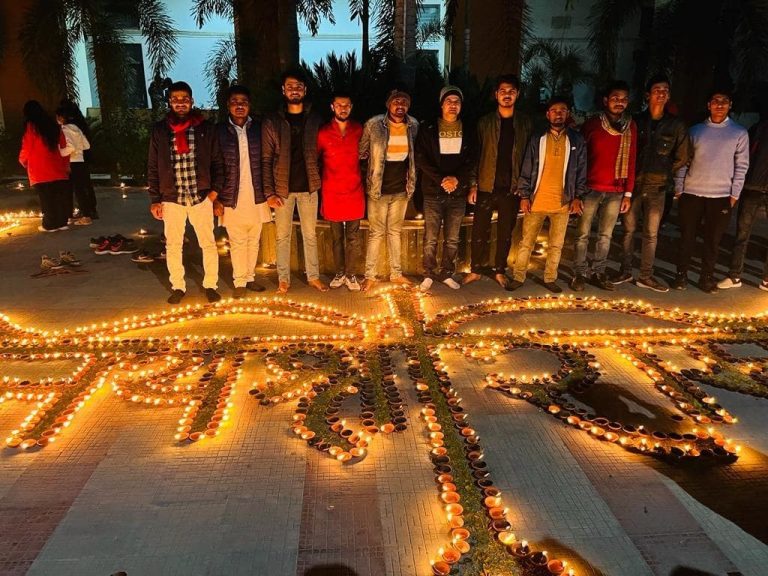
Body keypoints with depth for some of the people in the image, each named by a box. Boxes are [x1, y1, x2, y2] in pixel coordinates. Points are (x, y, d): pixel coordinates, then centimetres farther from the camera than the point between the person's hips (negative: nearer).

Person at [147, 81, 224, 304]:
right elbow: (153, 167, 6)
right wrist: (155, 199, 1)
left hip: (201, 196, -1)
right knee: (173, 245, 7)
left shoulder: (205, 128, 3)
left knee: (208, 243, 4)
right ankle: (177, 286, 20)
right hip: (172, 198, 1)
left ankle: (210, 285, 16)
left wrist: (215, 189, -5)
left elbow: (217, 161, 7)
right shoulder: (159, 130, 5)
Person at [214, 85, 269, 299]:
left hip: (256, 197, 2)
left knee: (253, 240, 10)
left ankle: (250, 277, 22)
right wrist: (216, 199, -4)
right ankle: (239, 281, 12)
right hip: (232, 198, -2)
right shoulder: (219, 131, 0)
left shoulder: (259, 129, 5)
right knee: (237, 241, 3)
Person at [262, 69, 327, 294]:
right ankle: (283, 279, 17)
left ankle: (313, 276, 21)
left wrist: (319, 182, 0)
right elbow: (266, 160, -3)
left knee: (310, 234, 9)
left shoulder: (315, 120, 5)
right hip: (282, 188, -1)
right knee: (283, 236, 6)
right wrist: (269, 192, -10)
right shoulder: (272, 121, -1)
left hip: (309, 187, 1)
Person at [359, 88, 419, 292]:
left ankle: (396, 273, 24)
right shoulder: (373, 125, -10)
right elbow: (361, 153, -1)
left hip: (401, 190, 4)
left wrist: (411, 181, 11)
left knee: (395, 231, 15)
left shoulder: (413, 125, 1)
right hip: (378, 189, -4)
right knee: (376, 233, 3)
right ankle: (370, 276, 13)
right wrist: (371, 173, 1)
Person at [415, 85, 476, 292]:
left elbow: (471, 162, 5)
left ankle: (447, 273, 20)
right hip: (433, 192, -2)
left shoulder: (468, 133, 8)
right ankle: (428, 274, 13)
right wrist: (441, 179, -15)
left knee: (452, 240, 7)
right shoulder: (427, 130, 1)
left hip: (458, 193, 2)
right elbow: (421, 159, -5)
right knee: (430, 239, 0)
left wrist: (457, 178, -13)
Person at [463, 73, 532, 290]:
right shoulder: (485, 122, 4)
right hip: (486, 186, 0)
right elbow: (476, 155, 3)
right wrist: (473, 186, -3)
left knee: (506, 232, 9)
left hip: (513, 188, 1)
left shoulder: (525, 123, 5)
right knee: (480, 231, 2)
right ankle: (476, 270, 16)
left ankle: (500, 271, 22)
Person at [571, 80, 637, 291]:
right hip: (591, 189, -2)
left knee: (605, 235, 9)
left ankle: (598, 273, 19)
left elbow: (631, 162, 7)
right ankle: (579, 274, 11)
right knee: (583, 234, 1)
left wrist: (628, 193, 3)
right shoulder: (592, 124, 0)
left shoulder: (630, 126, 7)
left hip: (616, 192, 3)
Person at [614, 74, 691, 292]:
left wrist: (664, 174, 10)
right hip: (633, 184, 0)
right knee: (628, 230, 5)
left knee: (651, 233, 4)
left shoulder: (676, 125, 2)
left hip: (657, 187, 0)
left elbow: (682, 157, 10)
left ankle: (645, 276, 12)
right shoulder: (636, 121, 1)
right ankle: (625, 271, 16)